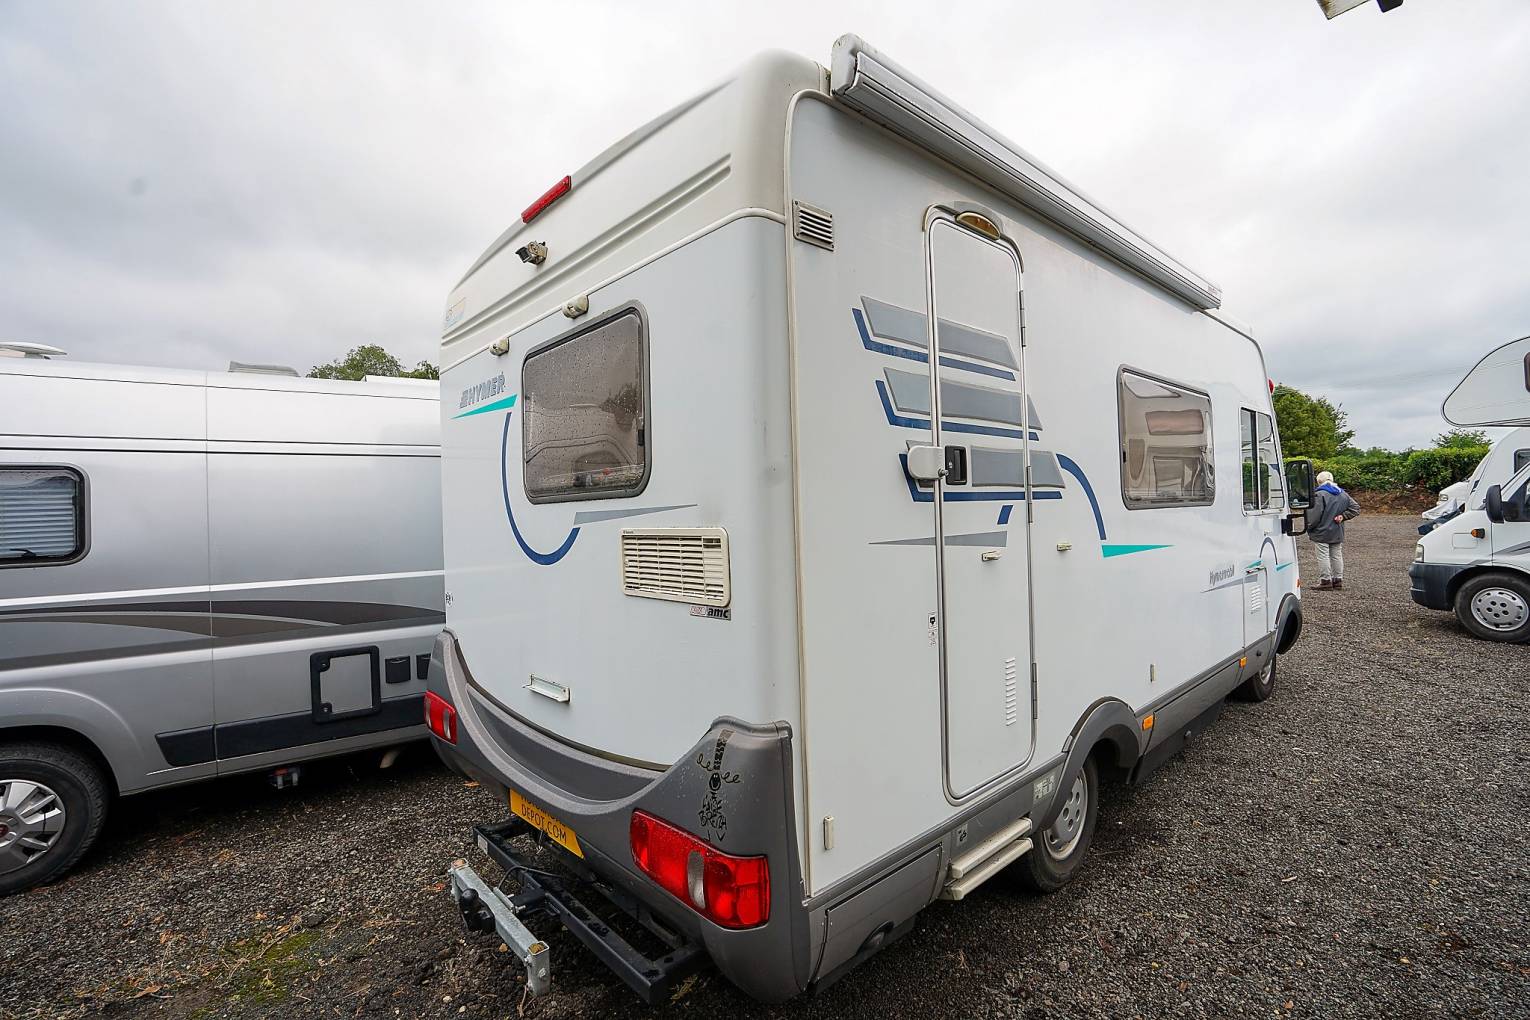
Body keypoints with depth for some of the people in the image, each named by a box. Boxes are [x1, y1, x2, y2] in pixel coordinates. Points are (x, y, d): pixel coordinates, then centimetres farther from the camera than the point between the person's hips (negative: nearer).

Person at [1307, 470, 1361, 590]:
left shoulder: (1319, 495, -15)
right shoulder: (1343, 494, 10)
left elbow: (1315, 514, -19)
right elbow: (1356, 508, 11)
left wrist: (1309, 527, -8)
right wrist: (1343, 516, 3)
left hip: (1322, 532, -7)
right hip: (1337, 533, 7)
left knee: (1323, 556, -3)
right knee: (1337, 555, 15)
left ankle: (1325, 580, -2)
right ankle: (1338, 579, 20)